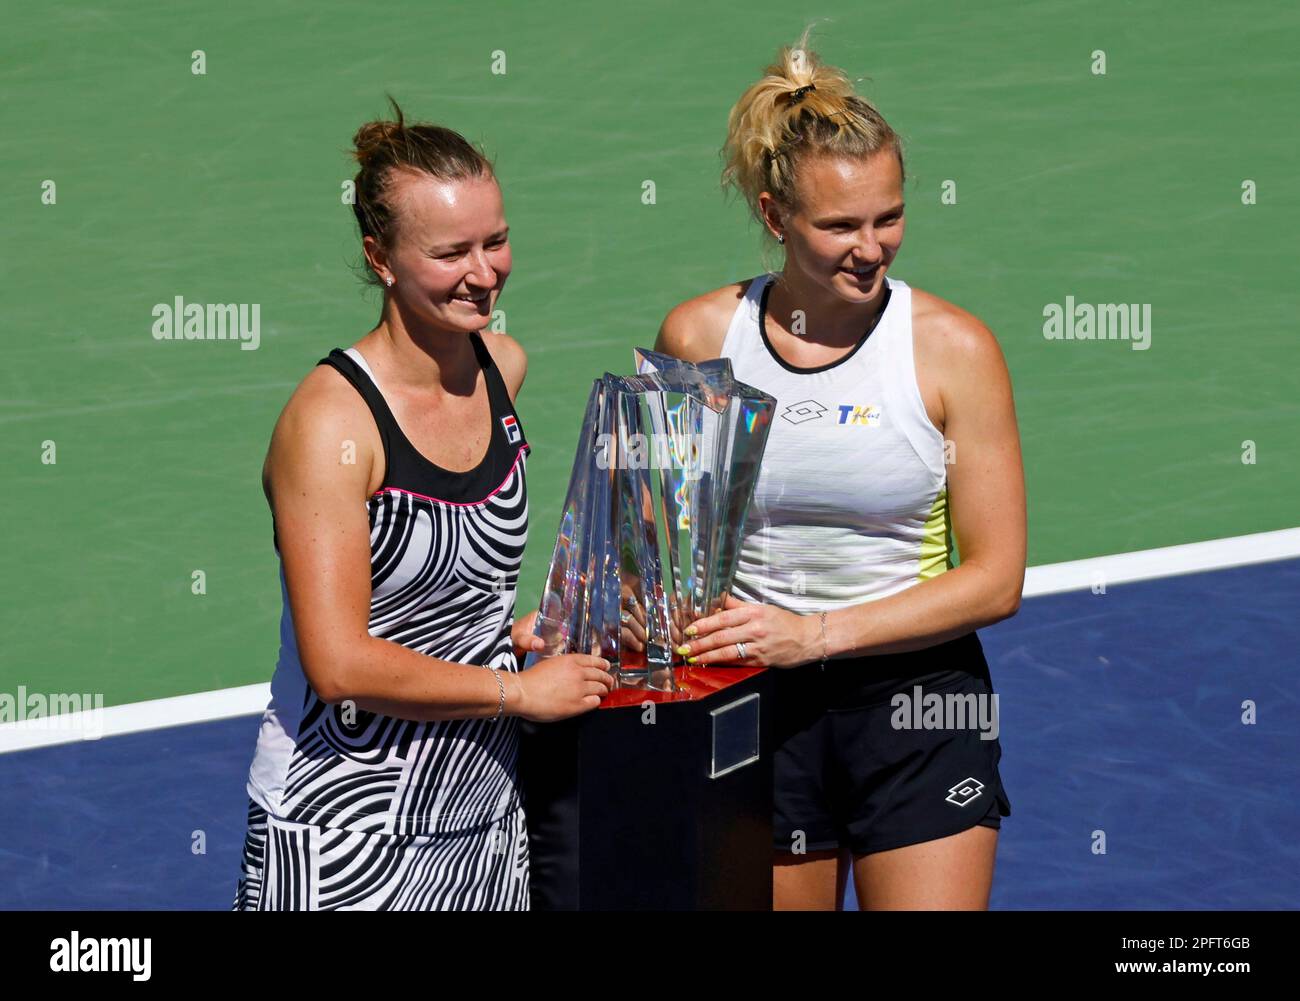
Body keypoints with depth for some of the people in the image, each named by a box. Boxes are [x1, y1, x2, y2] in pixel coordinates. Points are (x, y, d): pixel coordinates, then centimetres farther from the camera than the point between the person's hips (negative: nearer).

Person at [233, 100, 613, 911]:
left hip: (482, 816, 7)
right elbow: (340, 665, -22)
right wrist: (522, 692, -14)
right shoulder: (330, 420, -17)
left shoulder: (504, 367, 5)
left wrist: (507, 624, 8)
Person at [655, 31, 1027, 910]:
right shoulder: (699, 336, -3)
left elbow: (996, 579, -9)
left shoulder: (953, 349, -9)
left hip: (920, 707, -2)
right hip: (760, 705, 2)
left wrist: (818, 633, -18)